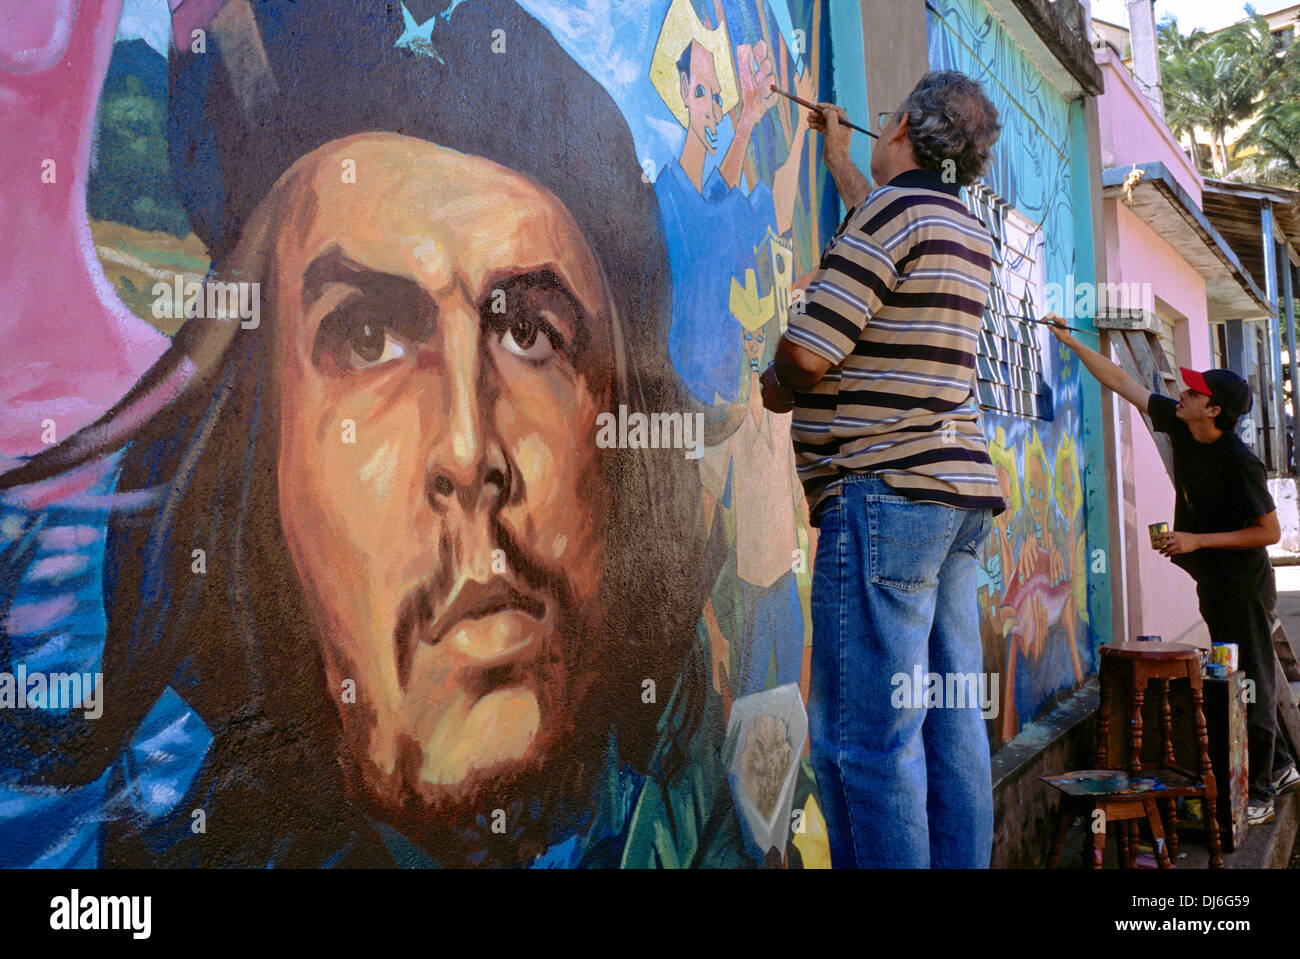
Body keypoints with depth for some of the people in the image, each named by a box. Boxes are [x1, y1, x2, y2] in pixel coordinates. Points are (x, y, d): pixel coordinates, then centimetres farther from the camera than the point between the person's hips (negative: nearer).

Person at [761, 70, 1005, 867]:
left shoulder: (895, 210, -9)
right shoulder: (968, 232, 18)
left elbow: (806, 354, -16)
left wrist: (777, 388, 7)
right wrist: (839, 160, 53)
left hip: (886, 493, -9)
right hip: (958, 490, 10)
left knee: (868, 737, -7)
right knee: (951, 724, 10)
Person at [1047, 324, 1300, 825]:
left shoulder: (1239, 461, -23)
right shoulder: (1178, 424, -3)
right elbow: (1120, 381, 4)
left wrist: (1197, 541, -21)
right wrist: (1071, 340, 6)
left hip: (1243, 586, -8)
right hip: (1213, 583, 8)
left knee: (1251, 688, -1)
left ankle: (1258, 794, 9)